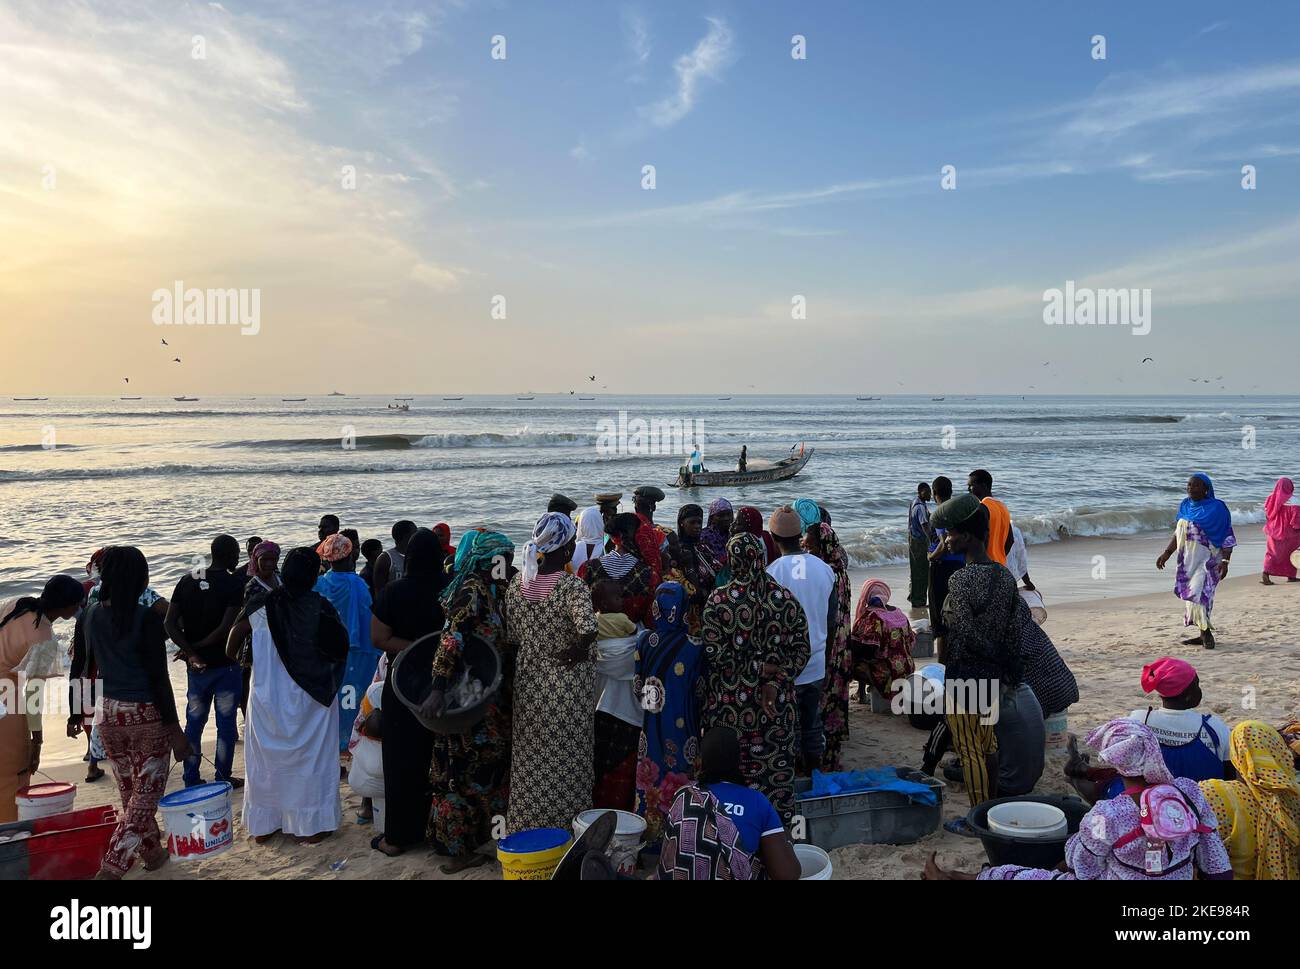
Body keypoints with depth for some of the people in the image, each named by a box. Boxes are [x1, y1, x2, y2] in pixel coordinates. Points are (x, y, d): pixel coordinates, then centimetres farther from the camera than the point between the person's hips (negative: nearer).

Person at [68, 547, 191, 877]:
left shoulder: (89, 615, -1)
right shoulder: (148, 618, -17)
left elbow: (80, 670, 7)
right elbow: (159, 677, -17)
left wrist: (76, 714, 20)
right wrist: (174, 729, -11)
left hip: (108, 714, 6)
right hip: (146, 714, -6)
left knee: (129, 791, 20)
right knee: (146, 794, 7)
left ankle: (153, 852, 37)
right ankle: (112, 867, 1)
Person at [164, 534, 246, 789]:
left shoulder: (187, 580, 2)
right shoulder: (235, 583, -14)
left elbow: (169, 623, -5)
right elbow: (226, 628, -23)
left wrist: (190, 652, -9)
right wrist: (197, 646, -10)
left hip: (196, 665, 5)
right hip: (225, 664, -5)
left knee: (194, 722, 14)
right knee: (226, 723, 7)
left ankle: (191, 780, 21)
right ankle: (223, 779, 13)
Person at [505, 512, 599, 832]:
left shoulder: (517, 583, -4)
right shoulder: (572, 586, -21)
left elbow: (511, 635, 2)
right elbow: (588, 628, -36)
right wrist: (577, 649, -18)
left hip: (528, 682, 5)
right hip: (568, 683, -5)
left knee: (530, 761, 19)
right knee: (567, 761, 11)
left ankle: (525, 825, 32)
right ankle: (564, 826, 22)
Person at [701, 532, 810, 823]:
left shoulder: (718, 600, -10)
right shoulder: (786, 598, -2)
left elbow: (714, 654, -12)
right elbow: (802, 650, -2)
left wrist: (757, 668, -5)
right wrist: (774, 681, -7)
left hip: (731, 705, -2)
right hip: (778, 706, 2)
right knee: (777, 774, 13)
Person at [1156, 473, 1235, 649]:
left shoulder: (1216, 508, -10)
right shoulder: (1185, 506, 9)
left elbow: (1227, 538, -10)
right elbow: (1178, 533, 17)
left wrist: (1225, 561, -19)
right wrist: (1166, 553, 13)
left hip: (1207, 560, -7)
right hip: (1188, 559, 7)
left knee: (1198, 593, -15)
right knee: (1190, 594, 8)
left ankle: (1206, 632, -2)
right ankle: (1204, 635, 17)